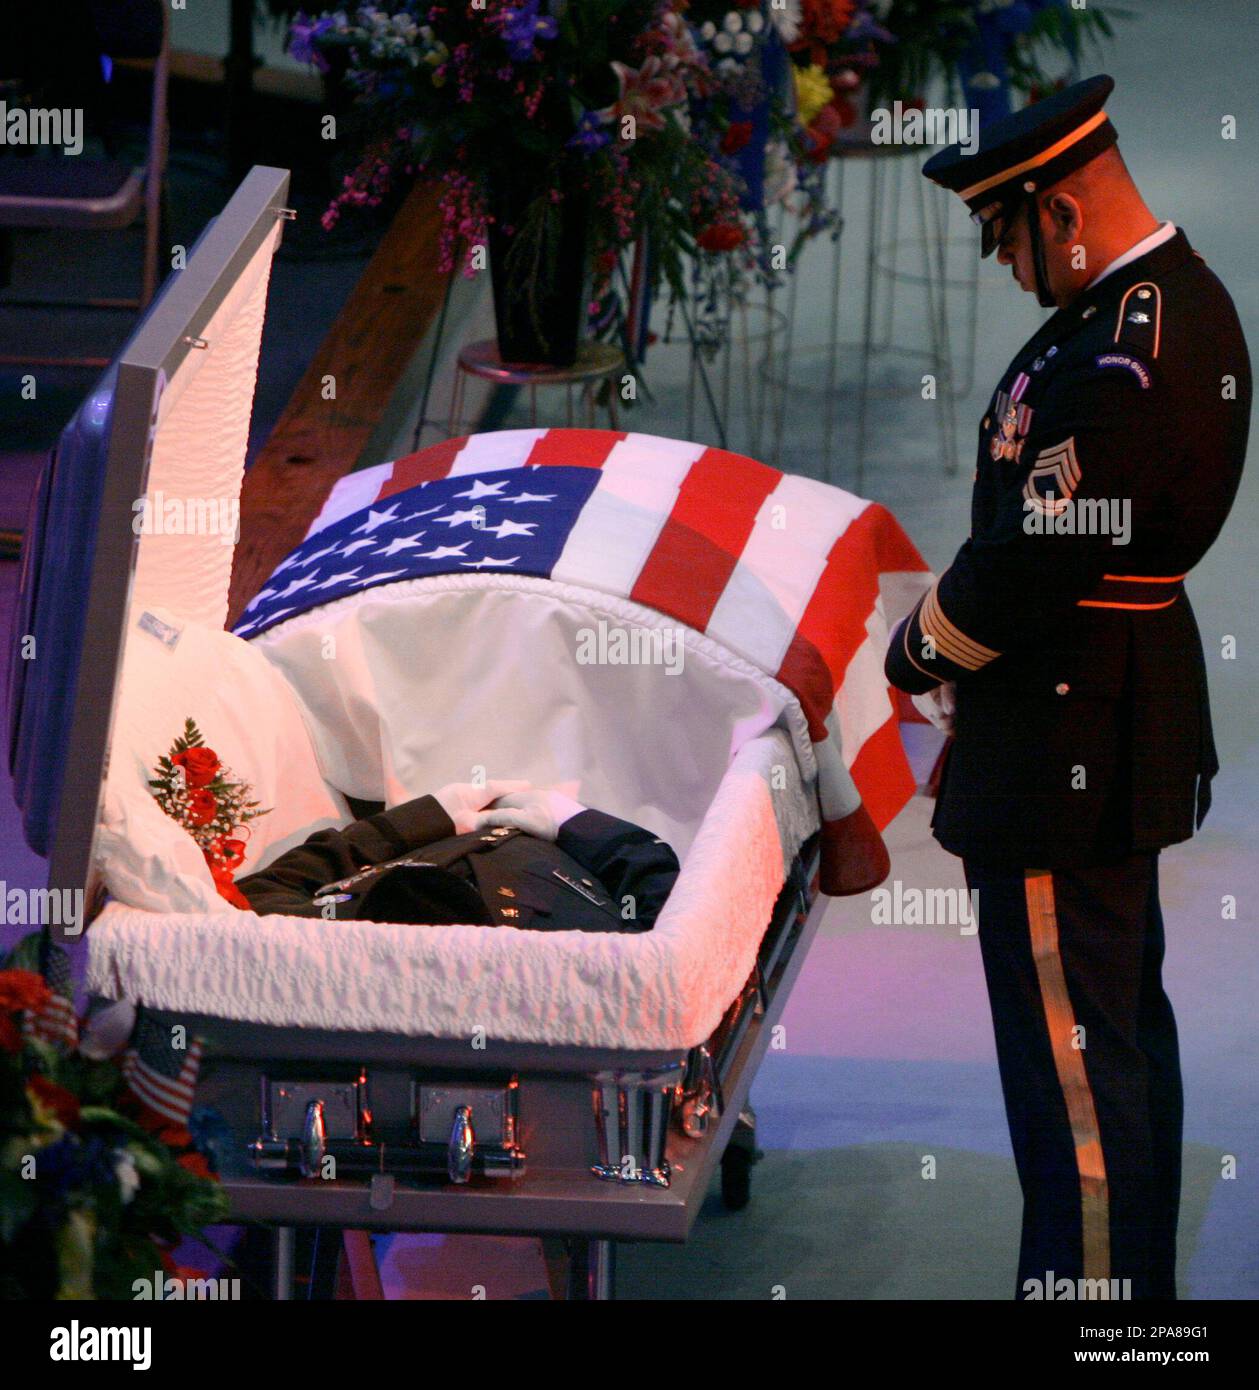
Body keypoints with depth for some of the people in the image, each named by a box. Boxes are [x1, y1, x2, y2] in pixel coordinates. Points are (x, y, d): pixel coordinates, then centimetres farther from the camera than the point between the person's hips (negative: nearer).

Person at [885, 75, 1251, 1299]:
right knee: (1126, 1027, 21)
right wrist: (957, 629, 7)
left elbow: (1028, 566, -24)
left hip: (1063, 756, -11)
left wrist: (921, 653, -6)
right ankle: (1140, 1278, 33)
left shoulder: (1118, 365, -26)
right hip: (1135, 732, 11)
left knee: (1071, 1056, -4)